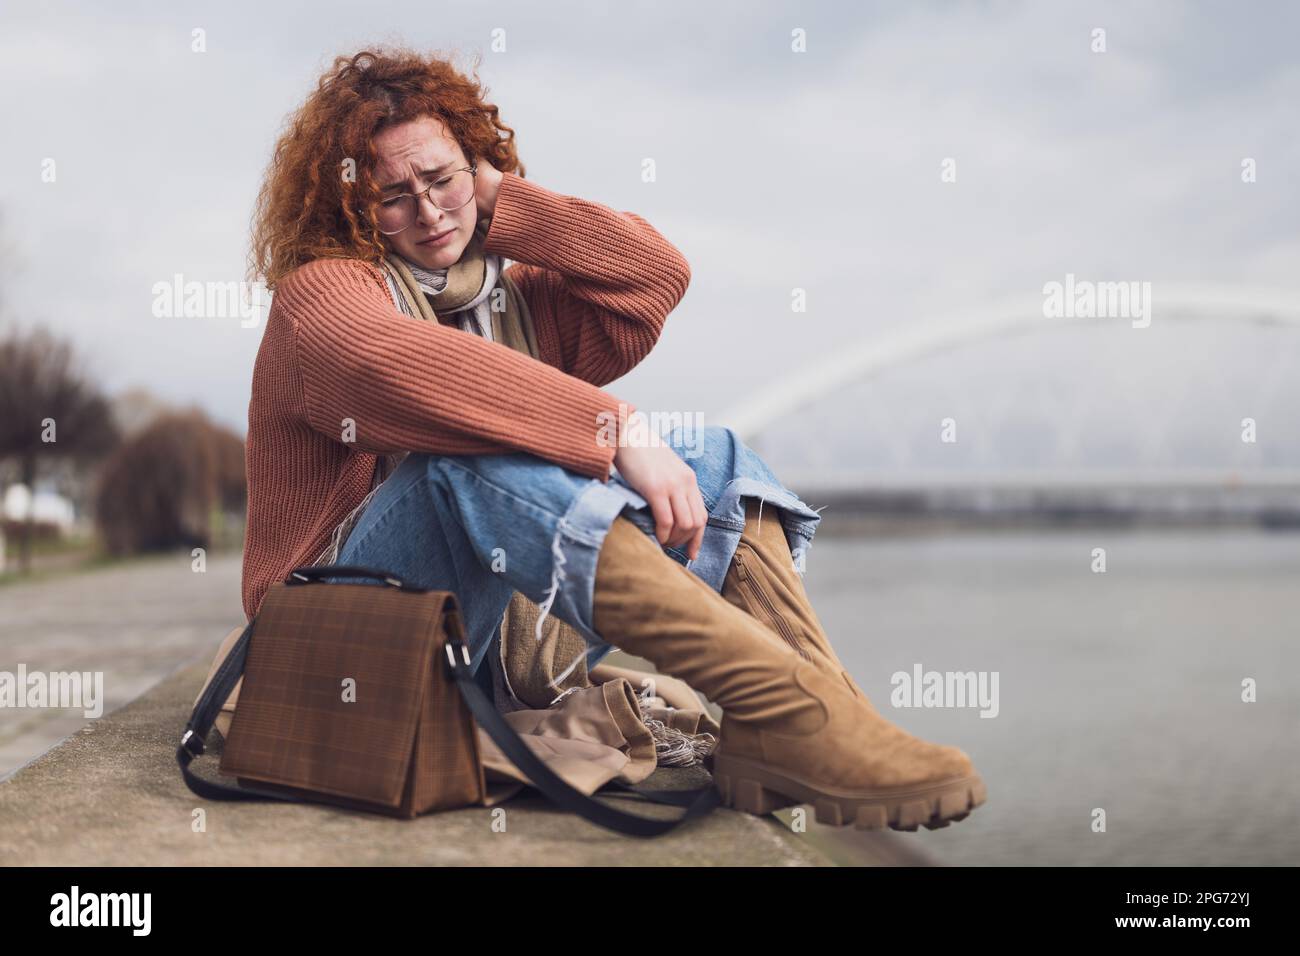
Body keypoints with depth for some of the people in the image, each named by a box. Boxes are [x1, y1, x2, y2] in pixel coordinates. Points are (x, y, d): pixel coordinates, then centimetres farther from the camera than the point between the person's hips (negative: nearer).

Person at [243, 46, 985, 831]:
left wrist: (502, 201, 3)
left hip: (513, 625, 7)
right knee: (473, 451, -35)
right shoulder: (322, 293, -4)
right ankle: (788, 709, -48)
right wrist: (618, 430, -36)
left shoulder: (520, 296, 19)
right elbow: (408, 371, -27)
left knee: (715, 458, -6)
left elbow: (657, 274, 3)